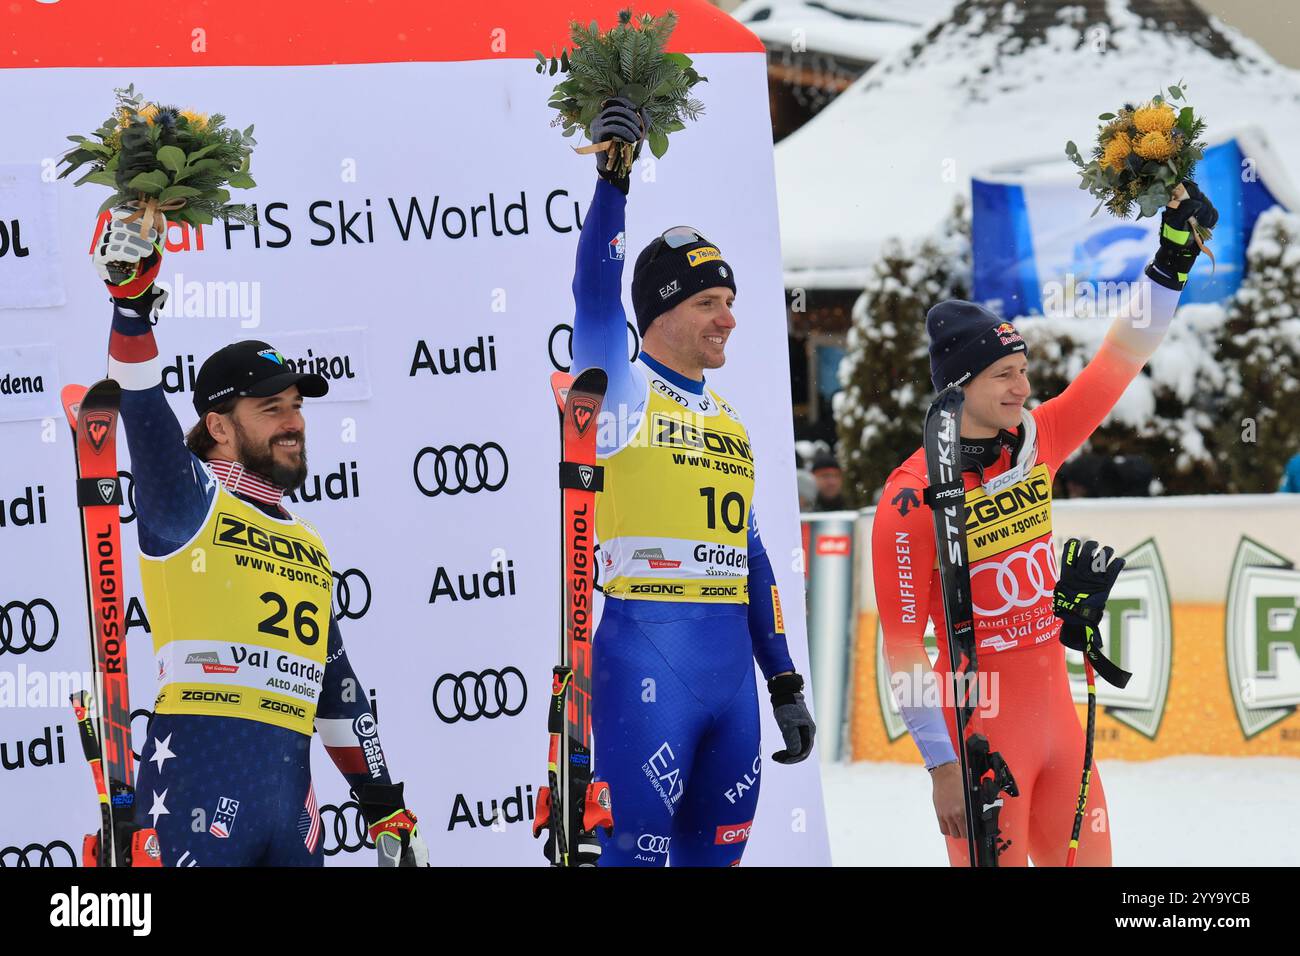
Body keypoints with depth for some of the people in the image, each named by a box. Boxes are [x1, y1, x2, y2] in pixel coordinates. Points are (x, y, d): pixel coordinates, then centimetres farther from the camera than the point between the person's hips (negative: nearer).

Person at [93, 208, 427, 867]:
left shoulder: (308, 547, 24)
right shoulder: (188, 502, 6)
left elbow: (337, 687, 27)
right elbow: (144, 416, -12)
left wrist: (386, 809, 23)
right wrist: (132, 299, -24)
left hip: (290, 786, 7)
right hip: (200, 777, -7)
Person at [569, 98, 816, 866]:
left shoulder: (731, 426, 18)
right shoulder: (621, 394, 0)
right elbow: (595, 299, -17)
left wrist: (786, 685, 18)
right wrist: (613, 181, -27)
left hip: (731, 667, 7)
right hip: (645, 663, -7)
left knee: (718, 848, 8)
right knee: (642, 849, -10)